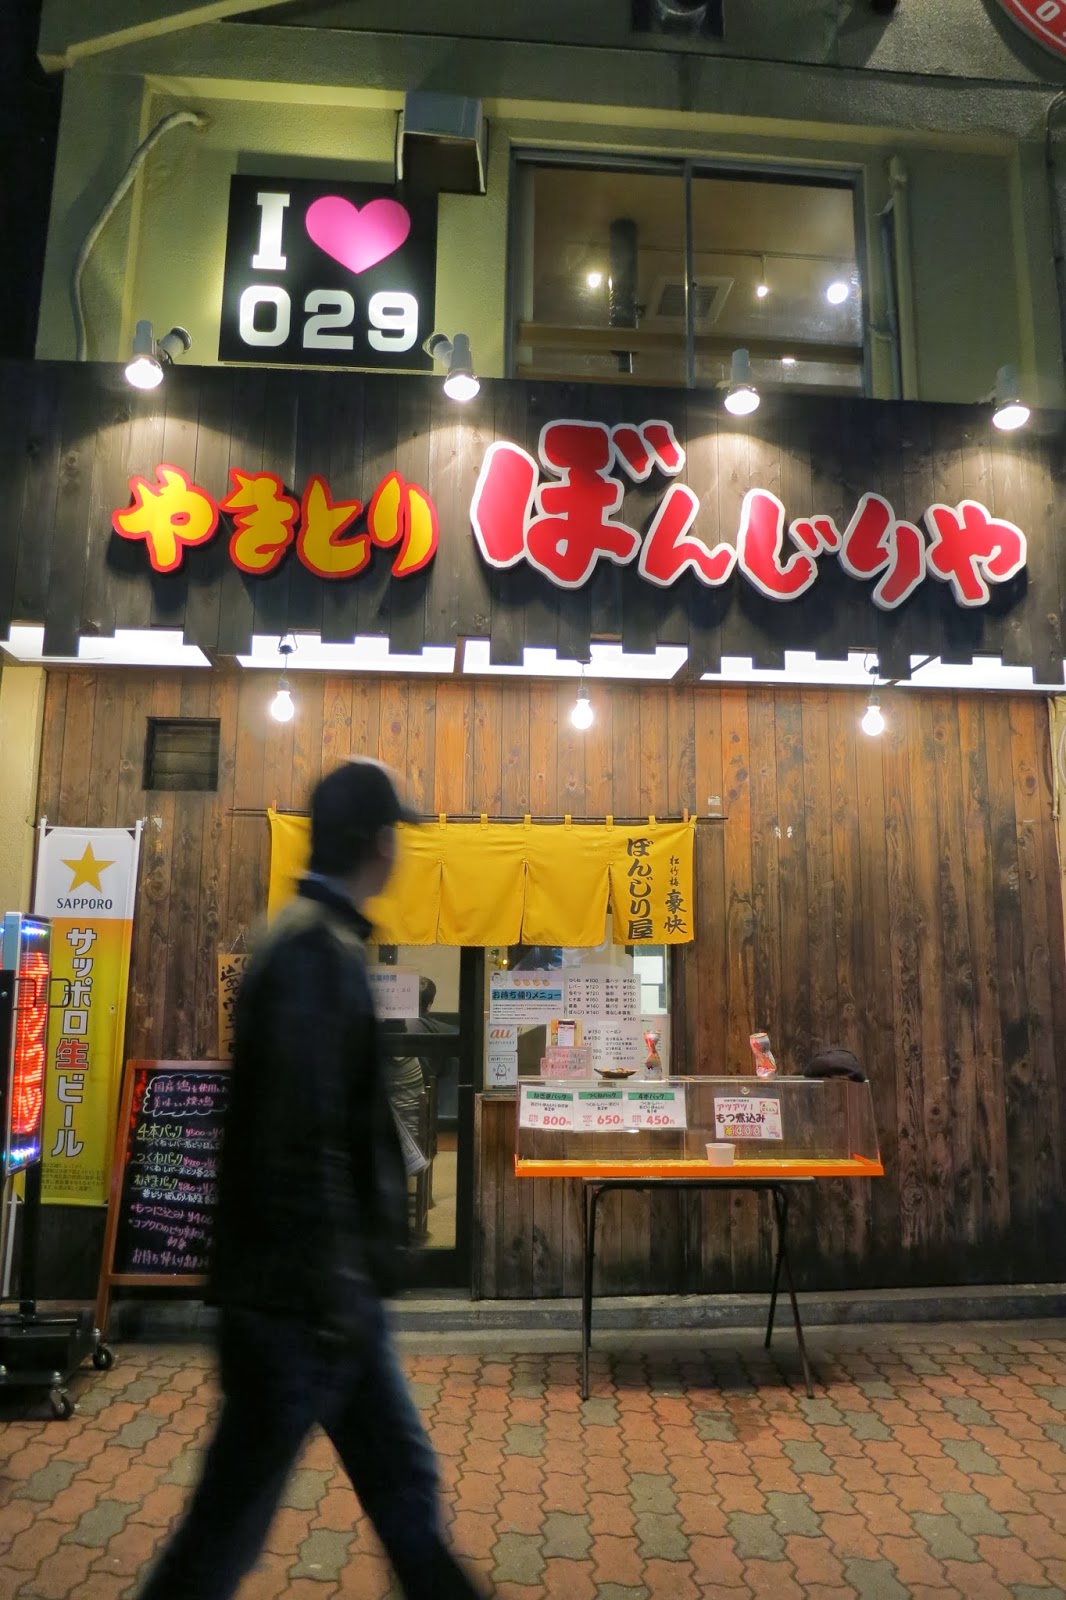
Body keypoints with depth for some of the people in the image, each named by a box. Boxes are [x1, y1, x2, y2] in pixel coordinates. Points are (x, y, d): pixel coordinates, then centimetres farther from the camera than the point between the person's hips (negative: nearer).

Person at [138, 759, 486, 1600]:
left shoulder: (318, 945, 8)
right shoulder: (317, 956, -22)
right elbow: (300, 1145, -26)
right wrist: (329, 1297, -18)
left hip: (330, 1288, 9)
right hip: (300, 1299, -9)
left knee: (404, 1484, 19)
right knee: (230, 1524, 10)